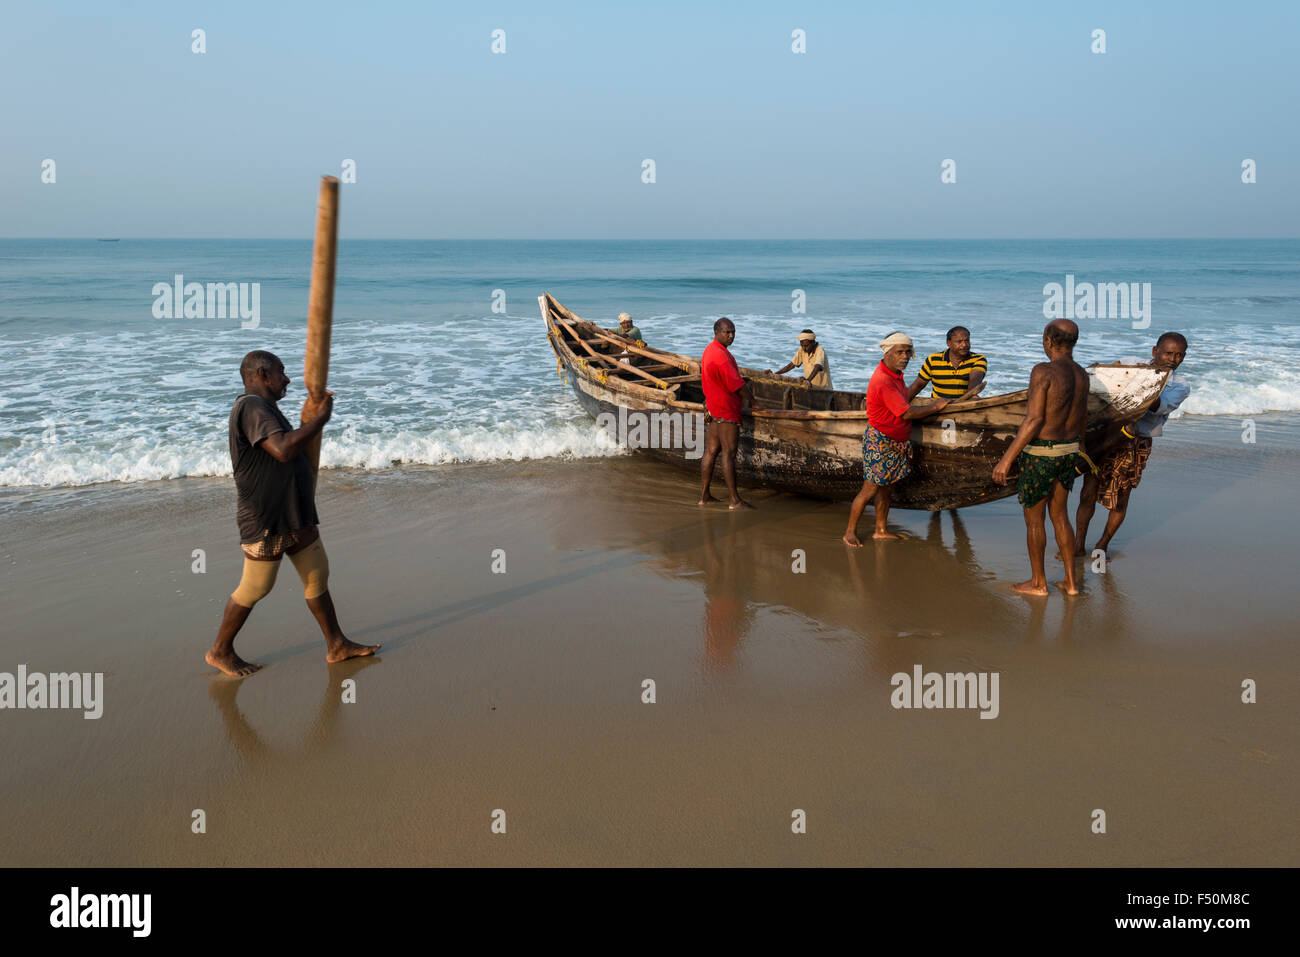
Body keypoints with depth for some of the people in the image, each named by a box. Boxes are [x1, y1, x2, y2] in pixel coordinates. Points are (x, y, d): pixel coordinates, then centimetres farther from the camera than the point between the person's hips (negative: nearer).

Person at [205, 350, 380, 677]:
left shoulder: (266, 408, 16)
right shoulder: (251, 407, -18)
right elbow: (283, 450, -31)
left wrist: (310, 419, 10)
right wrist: (320, 419, -22)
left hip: (294, 516, 10)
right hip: (266, 519, -10)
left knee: (318, 576, 12)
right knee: (254, 589, 2)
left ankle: (337, 645, 22)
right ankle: (220, 651, 20)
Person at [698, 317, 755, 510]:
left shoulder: (710, 350, 14)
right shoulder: (720, 355, -20)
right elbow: (737, 384, -18)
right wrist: (752, 400, -6)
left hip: (713, 407, 10)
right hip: (726, 411, -10)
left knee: (711, 452, 11)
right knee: (729, 453, -8)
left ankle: (704, 496, 15)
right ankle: (735, 500, -5)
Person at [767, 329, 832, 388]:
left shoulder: (820, 351, -18)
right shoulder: (802, 350, 0)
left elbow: (817, 367, -34)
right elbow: (791, 365, 8)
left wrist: (808, 380, -53)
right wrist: (774, 374, 0)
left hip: (823, 390, -6)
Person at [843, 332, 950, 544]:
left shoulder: (895, 374, 8)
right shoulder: (883, 380, -24)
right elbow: (906, 413, -22)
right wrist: (935, 407, -13)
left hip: (897, 442, 9)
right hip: (880, 442, -9)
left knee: (887, 488, 14)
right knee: (870, 490, -5)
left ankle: (881, 530, 23)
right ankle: (850, 532, 6)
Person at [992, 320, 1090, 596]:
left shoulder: (1043, 372, -21)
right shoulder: (1081, 374, 5)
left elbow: (1033, 420, -24)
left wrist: (1007, 459, -22)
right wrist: (1079, 442, 40)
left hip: (1040, 454, -7)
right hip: (1068, 451, 8)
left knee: (1033, 519, 9)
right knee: (1059, 514, 19)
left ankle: (1038, 582, 20)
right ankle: (1070, 581, 24)